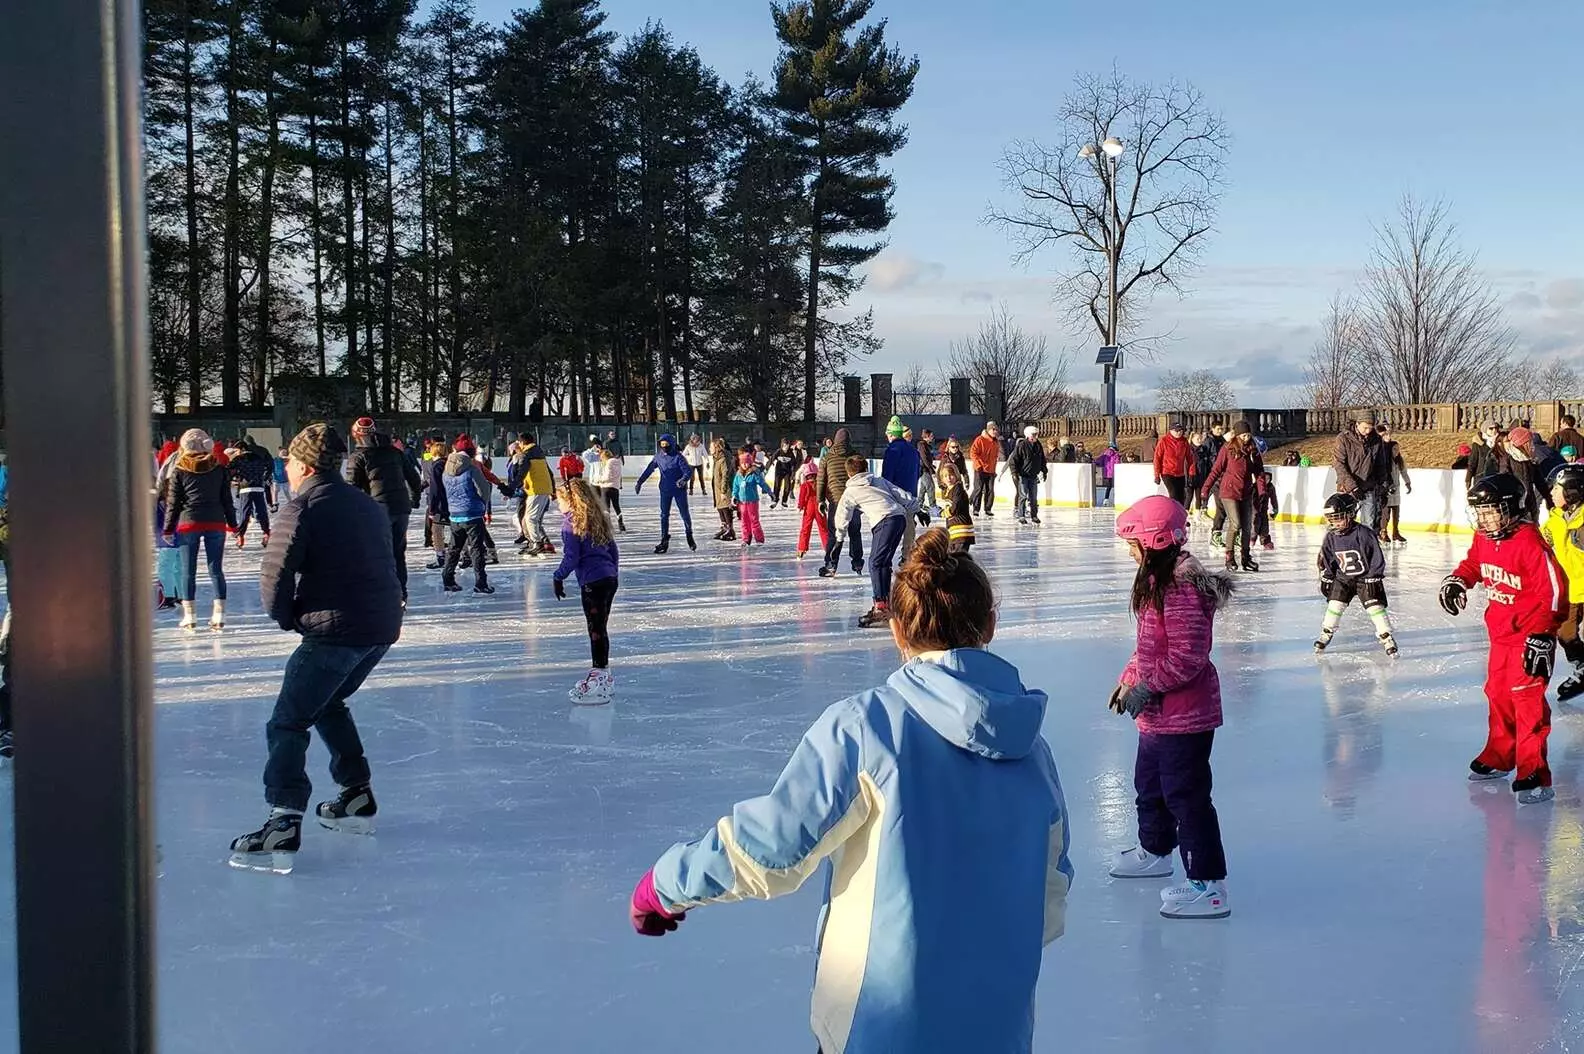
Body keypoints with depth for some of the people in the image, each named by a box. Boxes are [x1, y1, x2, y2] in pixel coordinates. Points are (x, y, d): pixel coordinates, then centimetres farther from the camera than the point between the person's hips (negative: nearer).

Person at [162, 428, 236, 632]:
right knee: (216, 569, 5)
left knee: (188, 571, 5)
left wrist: (168, 529, 7)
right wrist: (233, 524, 14)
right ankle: (219, 616, 4)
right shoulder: (218, 468, 4)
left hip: (189, 523, -2)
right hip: (216, 523, 2)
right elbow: (226, 499, 7)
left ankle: (189, 617, 6)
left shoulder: (179, 471, -1)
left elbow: (173, 502, 0)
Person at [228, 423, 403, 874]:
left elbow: (275, 576, -12)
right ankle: (357, 799, 30)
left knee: (288, 723, -4)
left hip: (335, 631, -8)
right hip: (383, 625, 8)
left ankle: (283, 827, -16)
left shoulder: (302, 507, -8)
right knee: (326, 702, 28)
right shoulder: (368, 506, 17)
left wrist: (289, 617, 7)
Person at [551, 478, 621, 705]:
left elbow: (571, 557, -14)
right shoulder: (597, 520, 14)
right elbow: (613, 550, 18)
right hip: (609, 579, 8)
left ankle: (600, 677, -6)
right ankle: (603, 674, 27)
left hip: (592, 582, -8)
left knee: (596, 629, -7)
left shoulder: (570, 523, -9)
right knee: (600, 628, 17)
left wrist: (558, 577, -3)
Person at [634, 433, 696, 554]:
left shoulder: (678, 457, -12)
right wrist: (639, 482, 11)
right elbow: (649, 470, 11)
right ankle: (664, 541, 5)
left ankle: (690, 537, 24)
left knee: (684, 513, 5)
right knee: (664, 515, 2)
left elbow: (688, 471, -17)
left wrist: (683, 480, -37)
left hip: (679, 489, -4)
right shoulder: (658, 457, 1)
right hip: (665, 490, 4)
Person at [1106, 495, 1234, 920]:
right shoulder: (1157, 582, 9)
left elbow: (1187, 656, -27)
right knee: (1149, 784, 27)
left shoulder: (1182, 590, -25)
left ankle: (1208, 886, 1)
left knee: (1185, 795, -6)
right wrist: (1128, 678, 11)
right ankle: (1155, 850, 48)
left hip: (1184, 716, -11)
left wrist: (1147, 688, -21)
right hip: (1158, 714, 11)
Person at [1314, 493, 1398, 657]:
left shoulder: (1364, 534, -23)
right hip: (1343, 578, 4)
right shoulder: (1331, 537, -7)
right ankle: (1325, 635, 16)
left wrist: (1373, 580, -17)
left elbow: (1377, 558, -18)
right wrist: (1326, 579, 8)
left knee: (1375, 606, -10)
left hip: (1366, 578, -4)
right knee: (1334, 605, 0)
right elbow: (1326, 560, 7)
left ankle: (1387, 638, 0)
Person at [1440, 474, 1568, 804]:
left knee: (1527, 699, -10)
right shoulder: (1484, 539, 1)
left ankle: (1534, 774, -5)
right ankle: (1498, 758, 34)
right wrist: (1458, 580, 1)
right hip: (1500, 632, 9)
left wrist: (1542, 635, -24)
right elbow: (1474, 563, 23)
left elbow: (1553, 590, -23)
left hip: (1530, 634, -8)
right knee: (1498, 694, 18)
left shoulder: (1530, 543, -24)